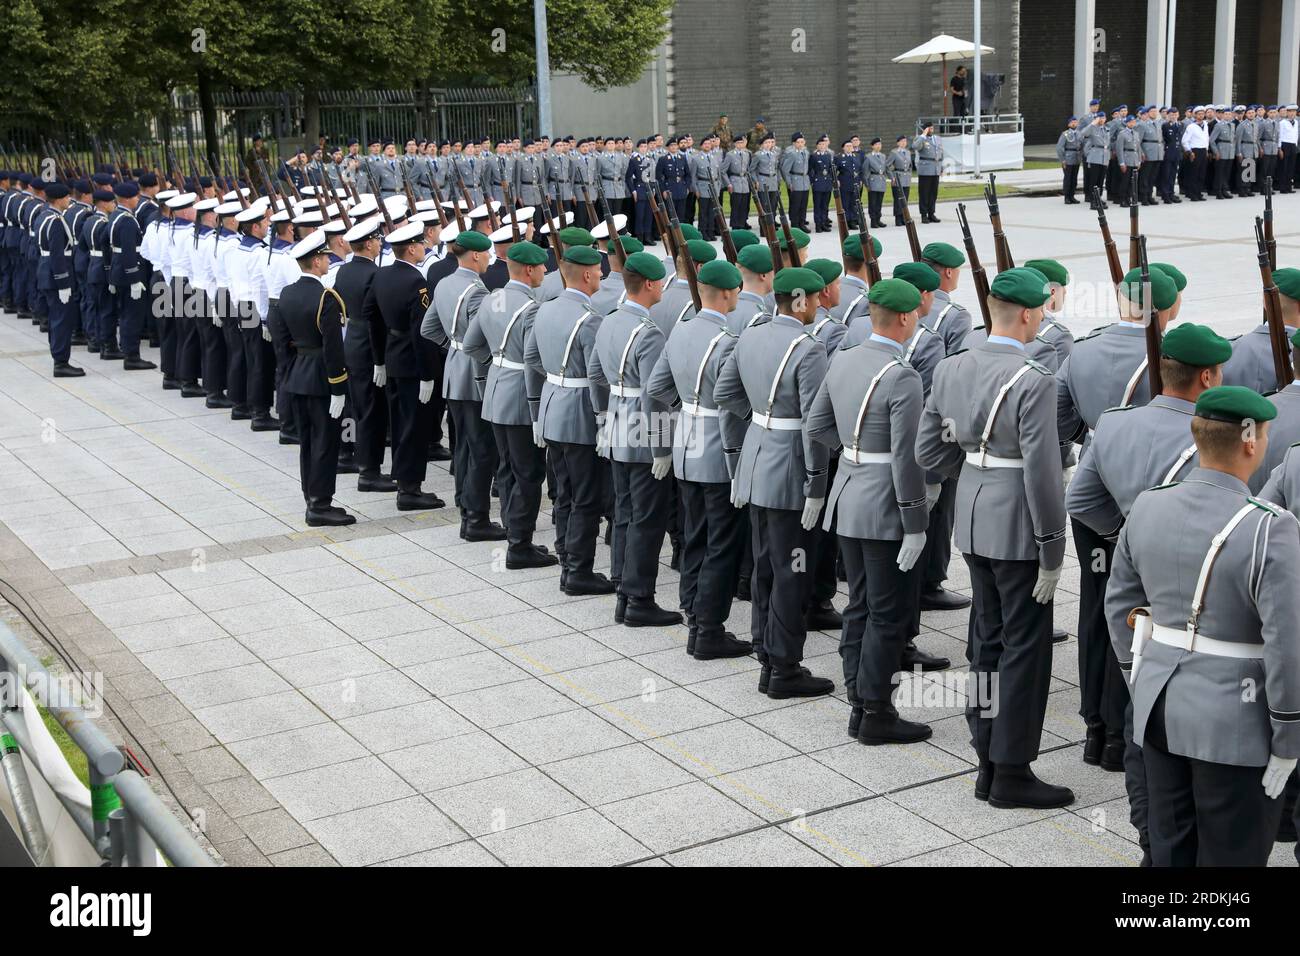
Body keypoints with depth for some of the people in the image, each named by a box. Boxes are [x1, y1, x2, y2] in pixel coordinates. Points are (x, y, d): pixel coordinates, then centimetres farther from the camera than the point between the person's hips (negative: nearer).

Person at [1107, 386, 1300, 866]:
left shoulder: (1147, 506, -3)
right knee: (1232, 854, 10)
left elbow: (1120, 605, 7)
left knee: (1169, 847, 19)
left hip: (1159, 707, 6)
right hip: (1233, 724, -5)